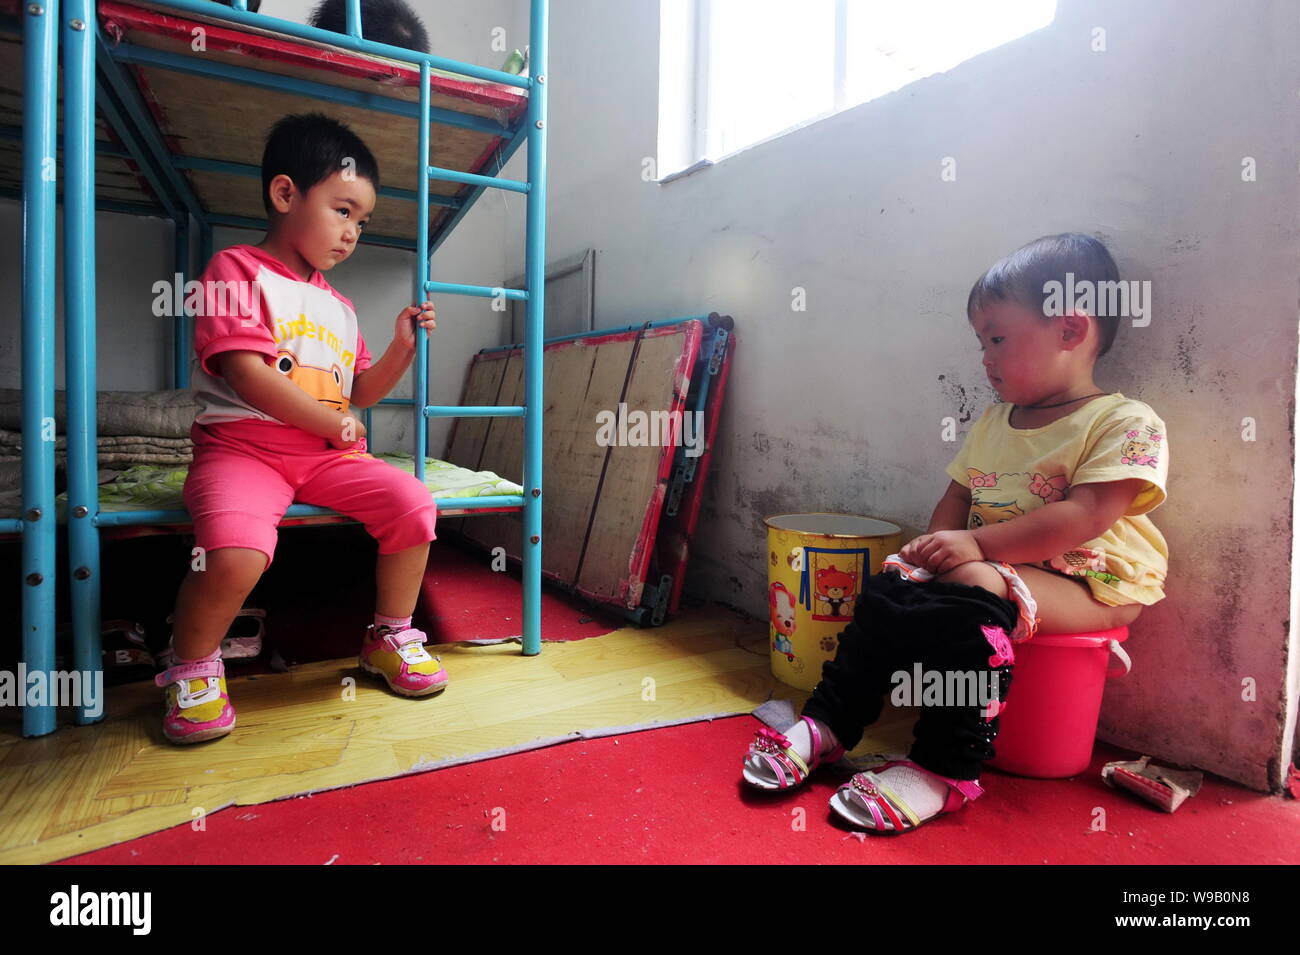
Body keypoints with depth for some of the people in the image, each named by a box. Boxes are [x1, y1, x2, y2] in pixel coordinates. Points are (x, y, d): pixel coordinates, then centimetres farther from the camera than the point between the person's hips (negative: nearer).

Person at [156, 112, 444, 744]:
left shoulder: (339, 306, 20)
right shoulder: (238, 271, -1)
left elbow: (360, 392, 19)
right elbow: (250, 378, -14)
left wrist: (403, 348, 4)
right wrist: (338, 424, -8)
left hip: (330, 455, 6)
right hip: (242, 446, -6)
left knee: (414, 504, -17)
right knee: (237, 551, -33)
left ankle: (391, 635, 4)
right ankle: (192, 667, 0)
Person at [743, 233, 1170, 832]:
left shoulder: (1128, 424, -9)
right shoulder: (993, 422, 13)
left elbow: (1083, 518, -21)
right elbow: (957, 497, 15)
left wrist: (976, 543, -24)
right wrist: (939, 546, -7)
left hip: (1086, 582, -6)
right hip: (988, 565, 7)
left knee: (973, 596, -34)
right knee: (890, 588, -15)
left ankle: (945, 768, -24)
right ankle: (828, 723, -9)